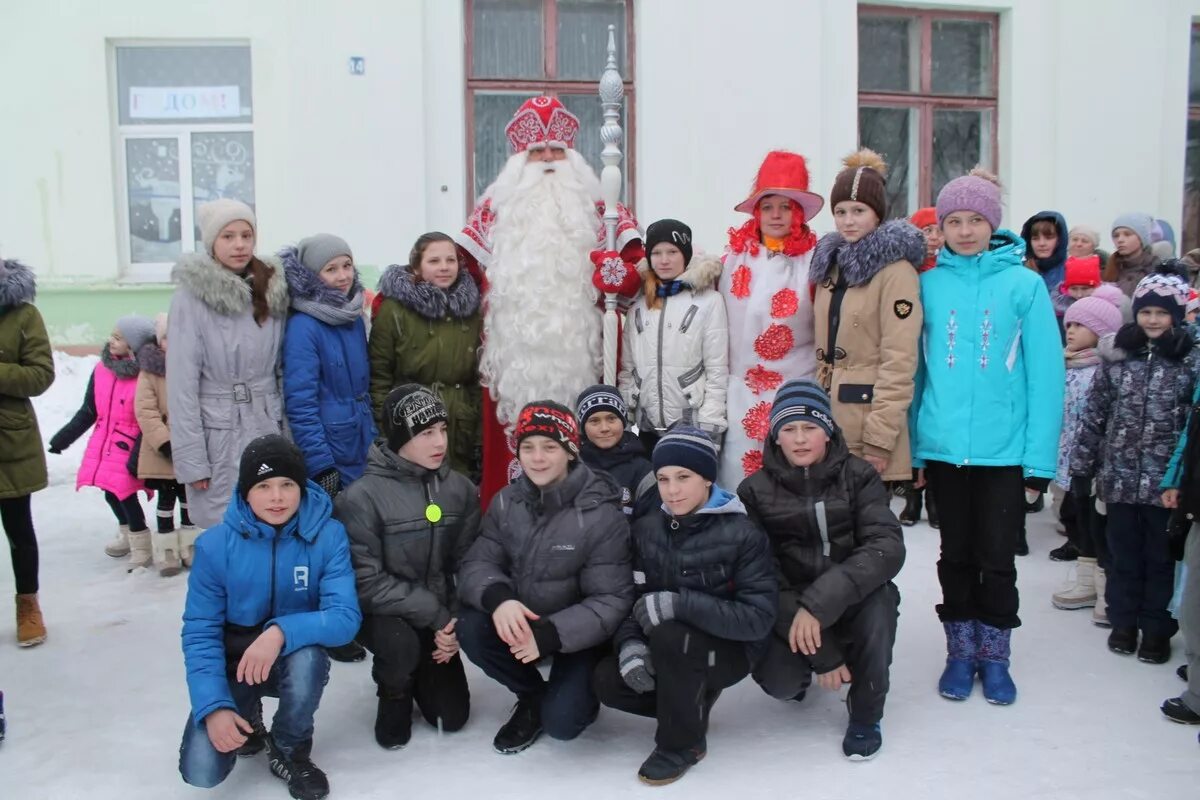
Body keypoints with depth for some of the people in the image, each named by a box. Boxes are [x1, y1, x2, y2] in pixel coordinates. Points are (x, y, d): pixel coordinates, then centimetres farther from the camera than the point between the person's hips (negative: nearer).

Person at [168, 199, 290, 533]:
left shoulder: (273, 291, 5)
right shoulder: (192, 295, -9)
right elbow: (182, 383, -10)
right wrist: (190, 459, -13)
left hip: (268, 427, 4)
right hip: (217, 432, -4)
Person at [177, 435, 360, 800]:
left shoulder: (328, 536, -18)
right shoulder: (215, 544, -16)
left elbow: (345, 617, -23)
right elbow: (200, 632, -13)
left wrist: (282, 632, -40)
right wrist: (214, 706, -25)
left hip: (296, 659, 0)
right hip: (234, 661, 0)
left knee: (308, 657, -36)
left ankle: (290, 751, -5)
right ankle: (247, 719, 18)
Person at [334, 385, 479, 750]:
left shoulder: (461, 489, -8)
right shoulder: (362, 496, -22)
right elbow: (366, 582, -23)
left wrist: (455, 623, -14)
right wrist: (433, 614, -25)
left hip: (439, 615, 4)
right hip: (380, 611, -4)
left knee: (452, 716, 2)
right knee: (400, 643, -36)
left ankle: (419, 673, 36)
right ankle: (394, 692, 0)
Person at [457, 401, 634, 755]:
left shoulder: (602, 515, -20)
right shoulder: (506, 502, -5)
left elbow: (611, 602, -20)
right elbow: (476, 563, -8)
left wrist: (550, 634, -33)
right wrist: (498, 598, -33)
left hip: (577, 635, -4)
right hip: (517, 620, 5)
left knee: (560, 720, -22)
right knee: (470, 628, -23)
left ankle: (580, 692, 17)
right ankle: (532, 696, 4)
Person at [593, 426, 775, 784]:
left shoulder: (743, 534, -18)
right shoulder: (646, 529, -2)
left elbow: (758, 618, -25)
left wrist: (679, 603, -34)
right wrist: (630, 644, -25)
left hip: (728, 649, -5)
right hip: (670, 649, 5)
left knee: (669, 634, -33)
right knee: (608, 680, -19)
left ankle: (683, 742, -10)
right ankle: (692, 701, 8)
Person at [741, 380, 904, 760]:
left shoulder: (858, 476, -6)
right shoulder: (755, 490, -5)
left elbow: (887, 548, -20)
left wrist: (820, 603, -34)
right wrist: (823, 653, -19)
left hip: (850, 604, 0)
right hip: (787, 611, 0)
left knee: (879, 601, -32)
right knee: (779, 682, -26)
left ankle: (865, 713, -5)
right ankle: (802, 671, 15)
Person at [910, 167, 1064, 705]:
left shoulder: (1024, 283, -4)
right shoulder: (929, 284, 1)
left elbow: (1045, 372, -5)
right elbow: (915, 364, 5)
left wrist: (1039, 454, -8)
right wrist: (914, 442, 3)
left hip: (1004, 448, -1)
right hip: (943, 446, 2)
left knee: (997, 558, 7)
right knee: (956, 554, 13)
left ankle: (994, 656, 25)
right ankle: (961, 652, 28)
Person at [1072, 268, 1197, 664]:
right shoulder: (1116, 357, 4)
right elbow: (1094, 415, 6)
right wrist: (1082, 466, 5)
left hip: (1166, 480, -2)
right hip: (1120, 476, 2)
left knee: (1161, 557, 8)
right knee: (1124, 554, 12)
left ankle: (1156, 628, 21)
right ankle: (1123, 621, 25)